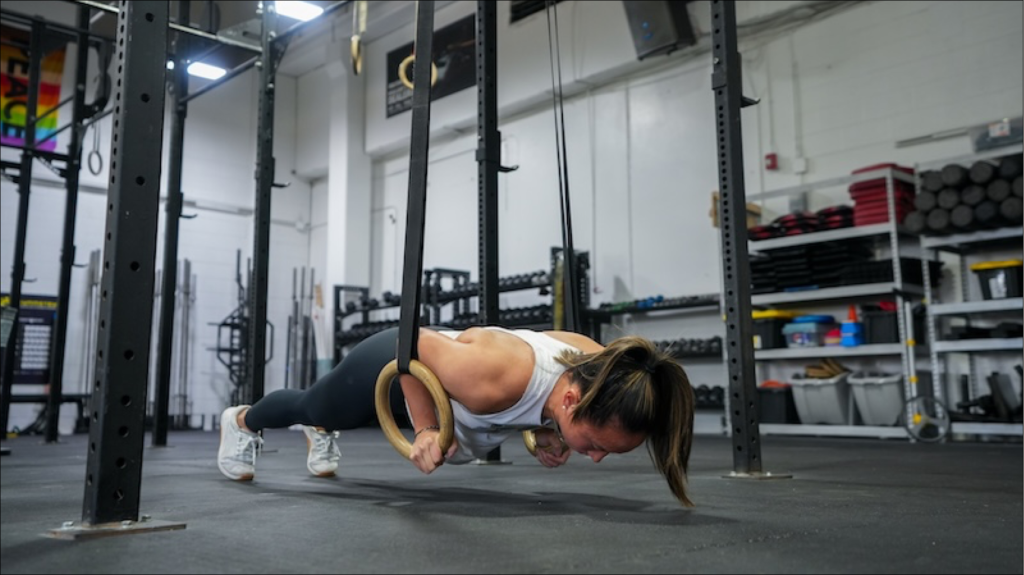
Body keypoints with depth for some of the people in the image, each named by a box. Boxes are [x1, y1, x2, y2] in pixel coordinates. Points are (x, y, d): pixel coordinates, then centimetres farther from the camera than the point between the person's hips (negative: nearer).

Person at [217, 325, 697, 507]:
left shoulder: (597, 368, -28)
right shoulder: (495, 380, -48)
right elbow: (412, 344, -31)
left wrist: (551, 435, -13)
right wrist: (425, 427, -29)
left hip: (435, 360, 5)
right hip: (392, 364, -5)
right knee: (311, 404, 29)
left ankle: (320, 431, 72)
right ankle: (242, 420, 61)